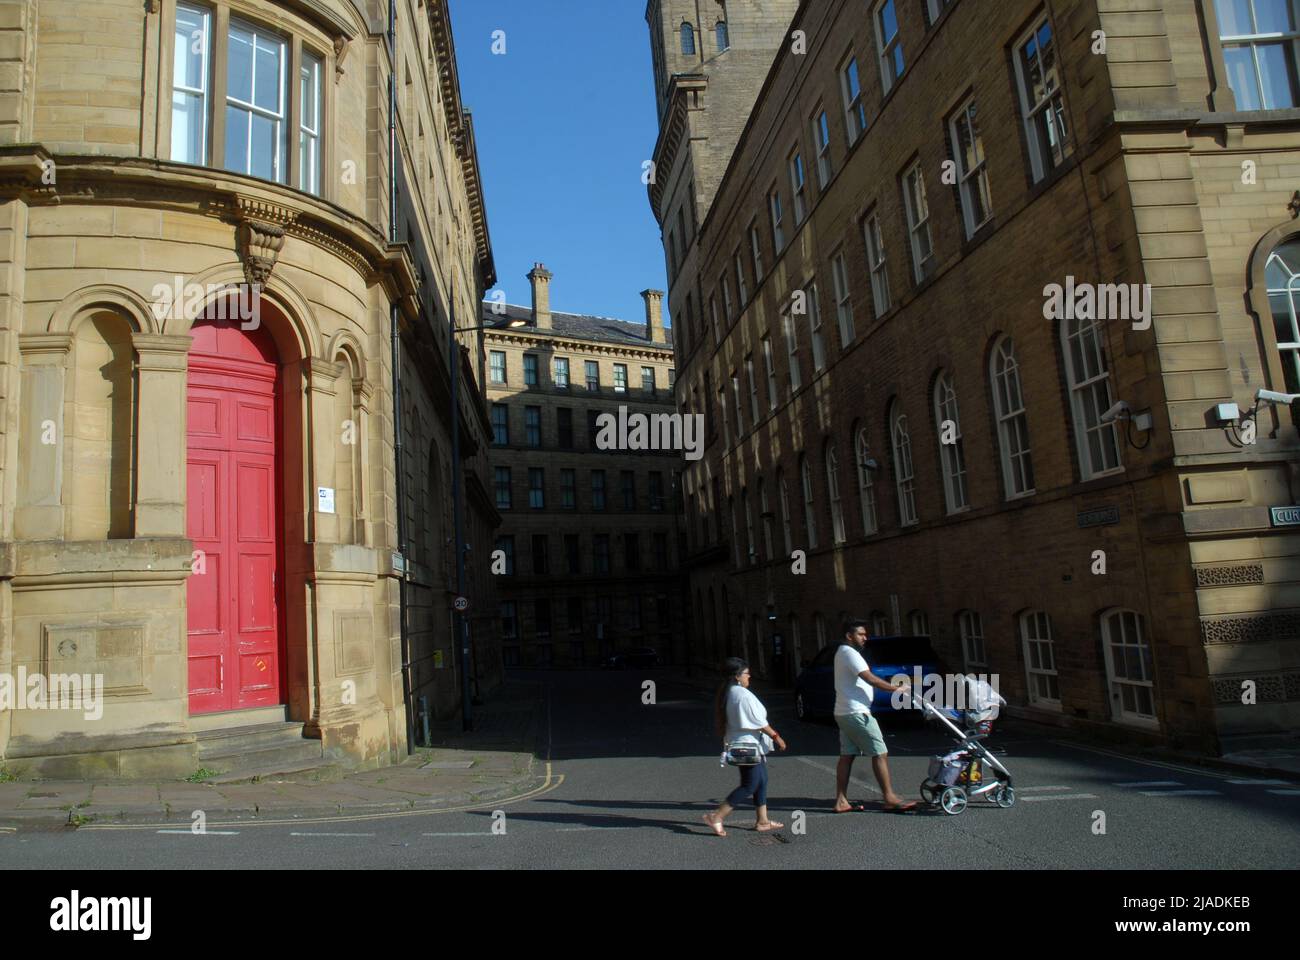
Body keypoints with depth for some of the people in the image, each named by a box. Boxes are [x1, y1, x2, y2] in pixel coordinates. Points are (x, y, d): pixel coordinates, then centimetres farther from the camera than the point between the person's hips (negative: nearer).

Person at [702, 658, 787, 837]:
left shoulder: (726, 694, 8)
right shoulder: (743, 695, -20)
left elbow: (722, 721, 13)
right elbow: (759, 721, -18)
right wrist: (776, 736, -10)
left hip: (737, 743, 10)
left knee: (761, 780, 15)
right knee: (750, 785, -6)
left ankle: (762, 821, 20)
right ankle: (716, 817, -6)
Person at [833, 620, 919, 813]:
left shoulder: (843, 653, 20)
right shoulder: (849, 653, -14)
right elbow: (870, 678, -21)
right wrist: (896, 688, -15)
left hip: (844, 713, 10)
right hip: (856, 713, -10)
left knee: (847, 756, 8)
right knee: (880, 753, -6)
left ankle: (841, 801, 8)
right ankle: (890, 799, -3)